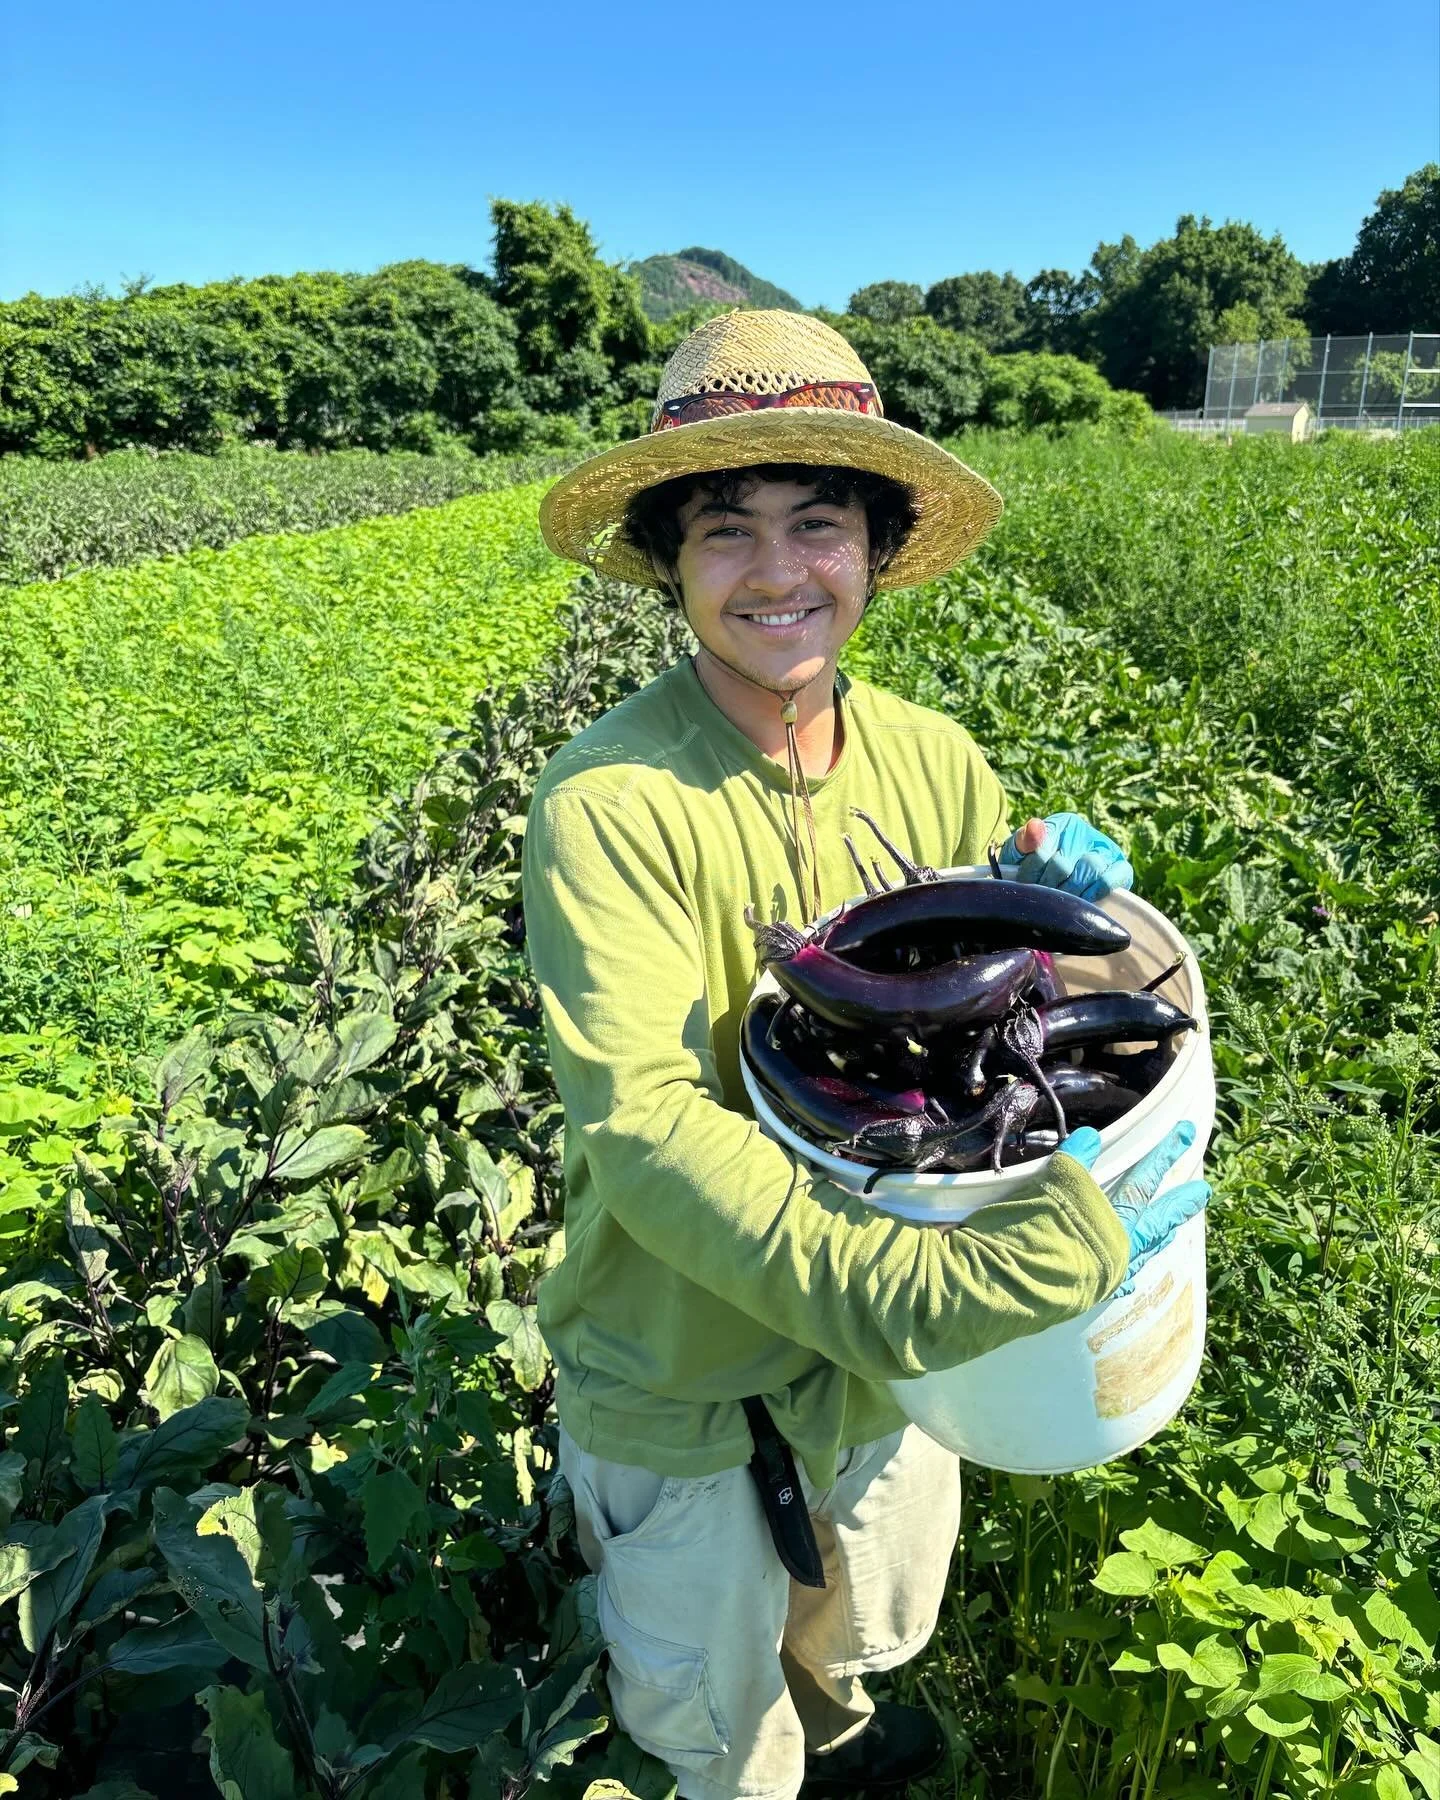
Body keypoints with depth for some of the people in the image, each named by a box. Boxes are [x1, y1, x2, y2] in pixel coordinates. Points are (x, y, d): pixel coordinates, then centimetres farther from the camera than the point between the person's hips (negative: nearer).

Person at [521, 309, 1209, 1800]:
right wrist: (905, 1288, -41)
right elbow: (641, 1123, -32)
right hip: (678, 1379, -4)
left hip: (904, 1344, 4)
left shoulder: (938, 762, -10)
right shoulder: (606, 805, -27)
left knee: (872, 1627, 34)